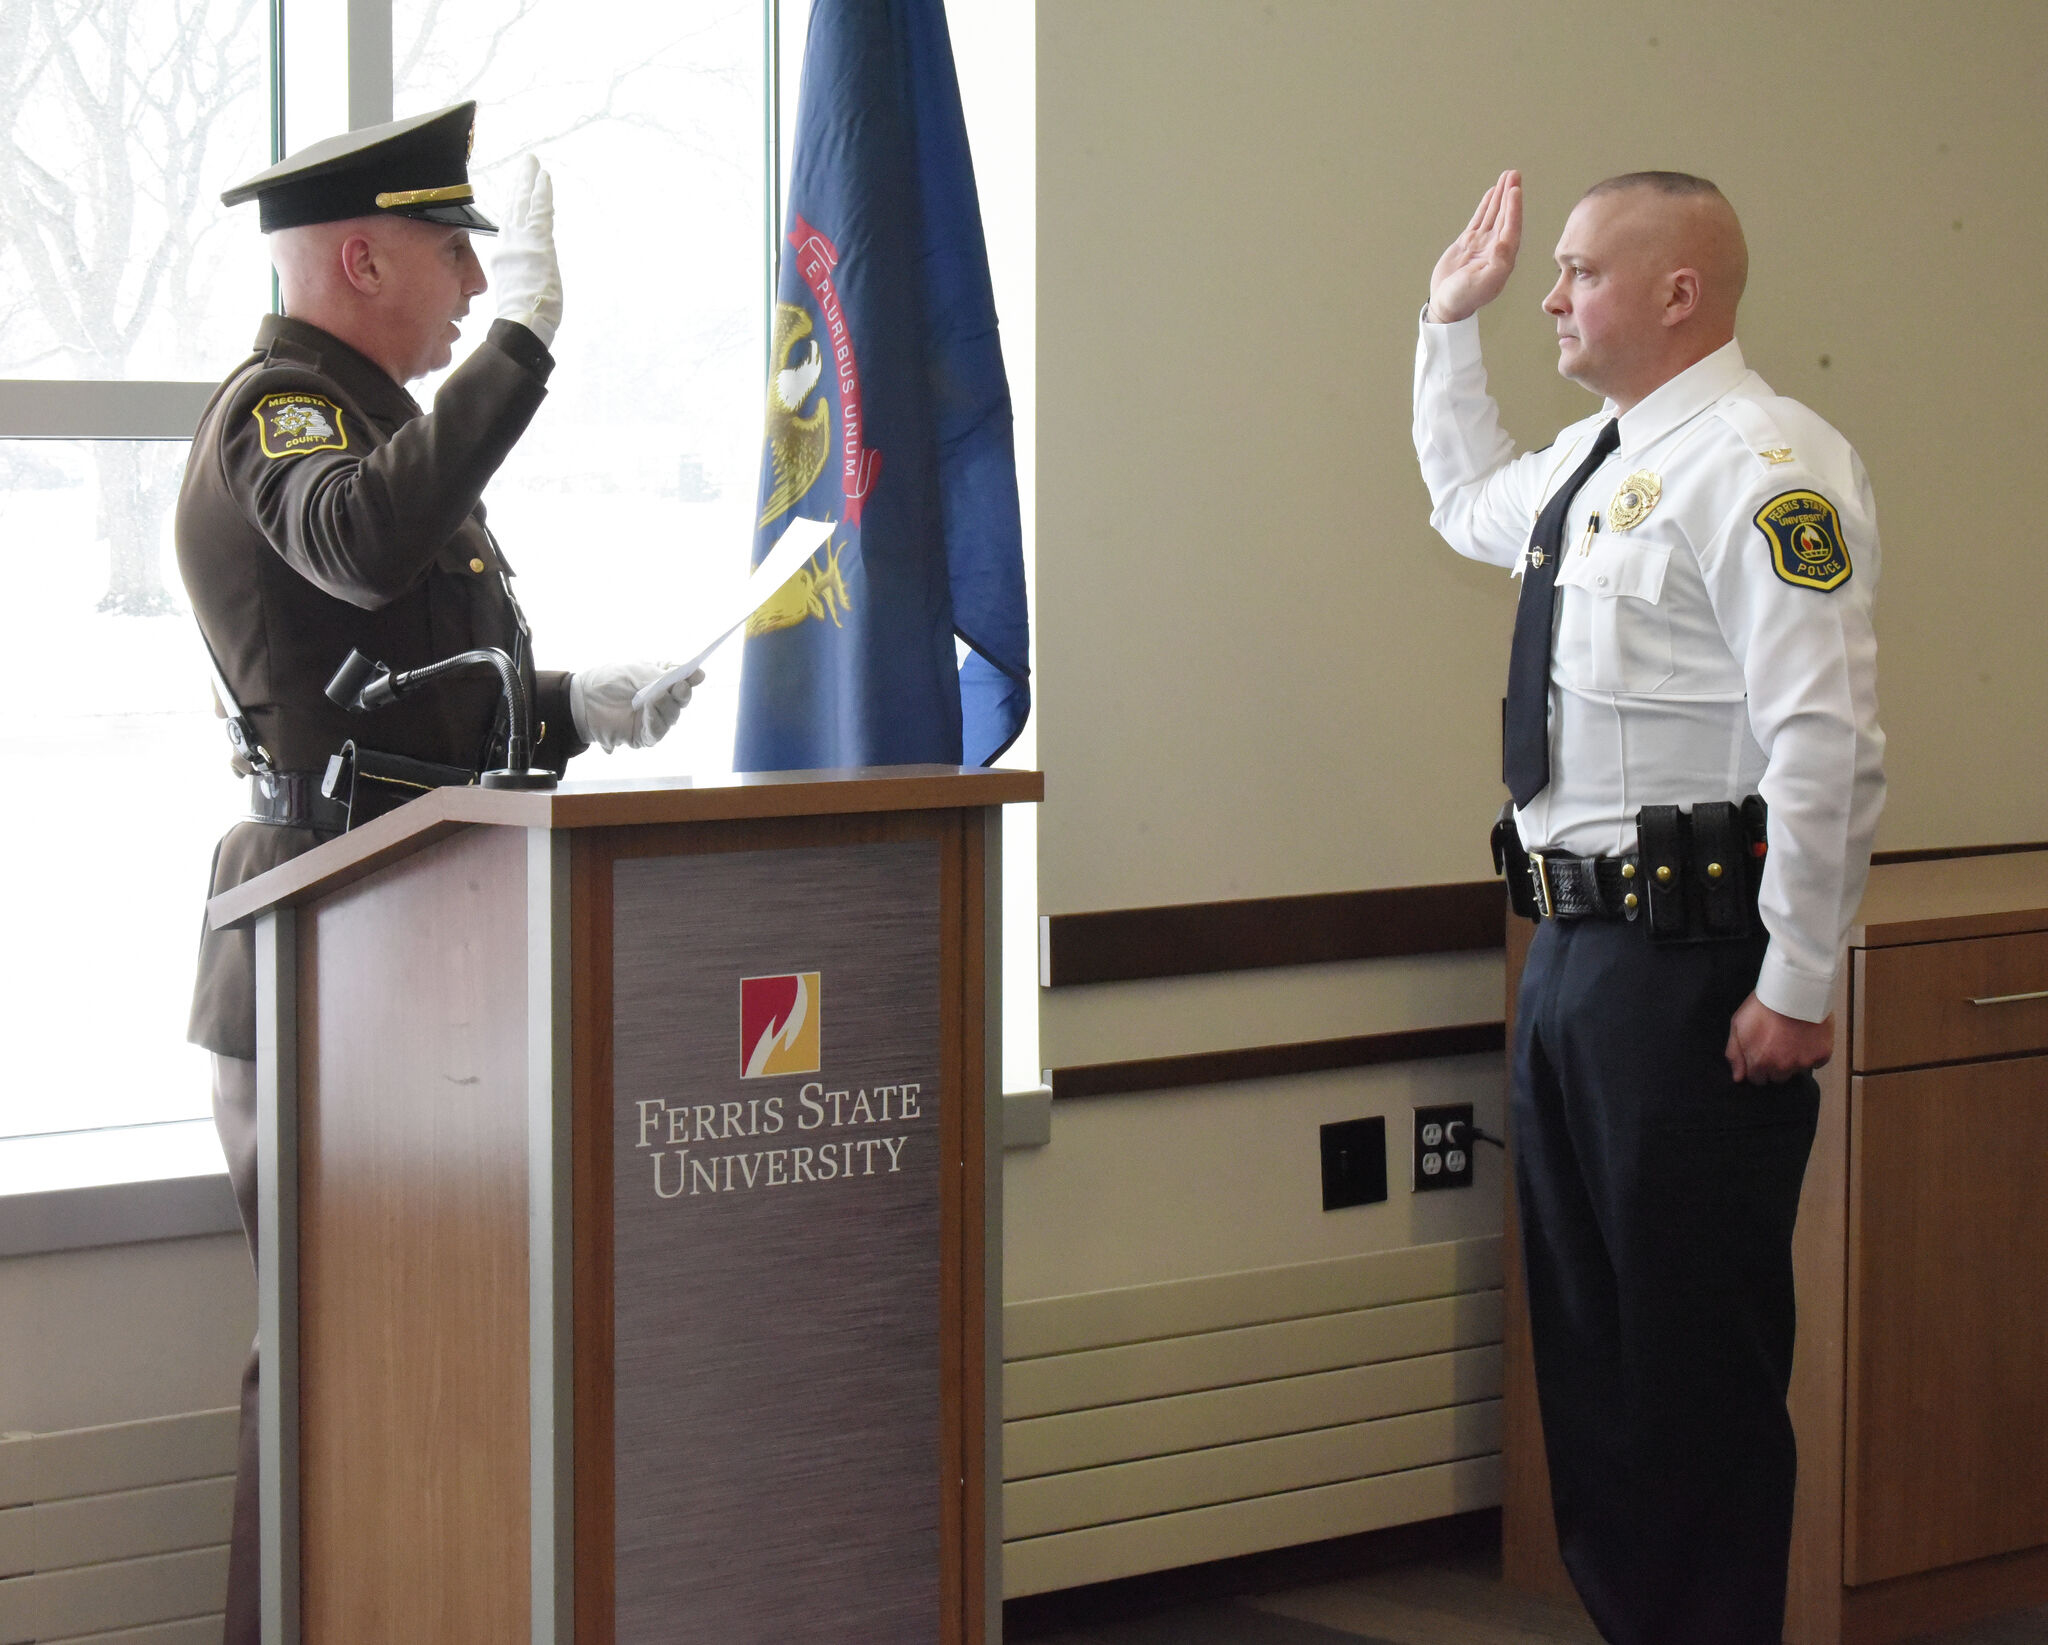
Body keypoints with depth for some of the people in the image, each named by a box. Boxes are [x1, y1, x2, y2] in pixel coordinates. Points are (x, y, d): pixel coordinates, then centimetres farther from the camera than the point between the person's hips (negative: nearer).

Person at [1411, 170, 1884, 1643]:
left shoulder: (1761, 465, -15)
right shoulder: (1594, 462, 15)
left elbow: (1829, 739, -22)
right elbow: (1470, 506, 40)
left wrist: (1797, 985, -22)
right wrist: (1453, 326, 33)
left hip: (1692, 968, -10)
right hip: (1576, 952, 10)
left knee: (1697, 1344, -4)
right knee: (1587, 1331, 16)